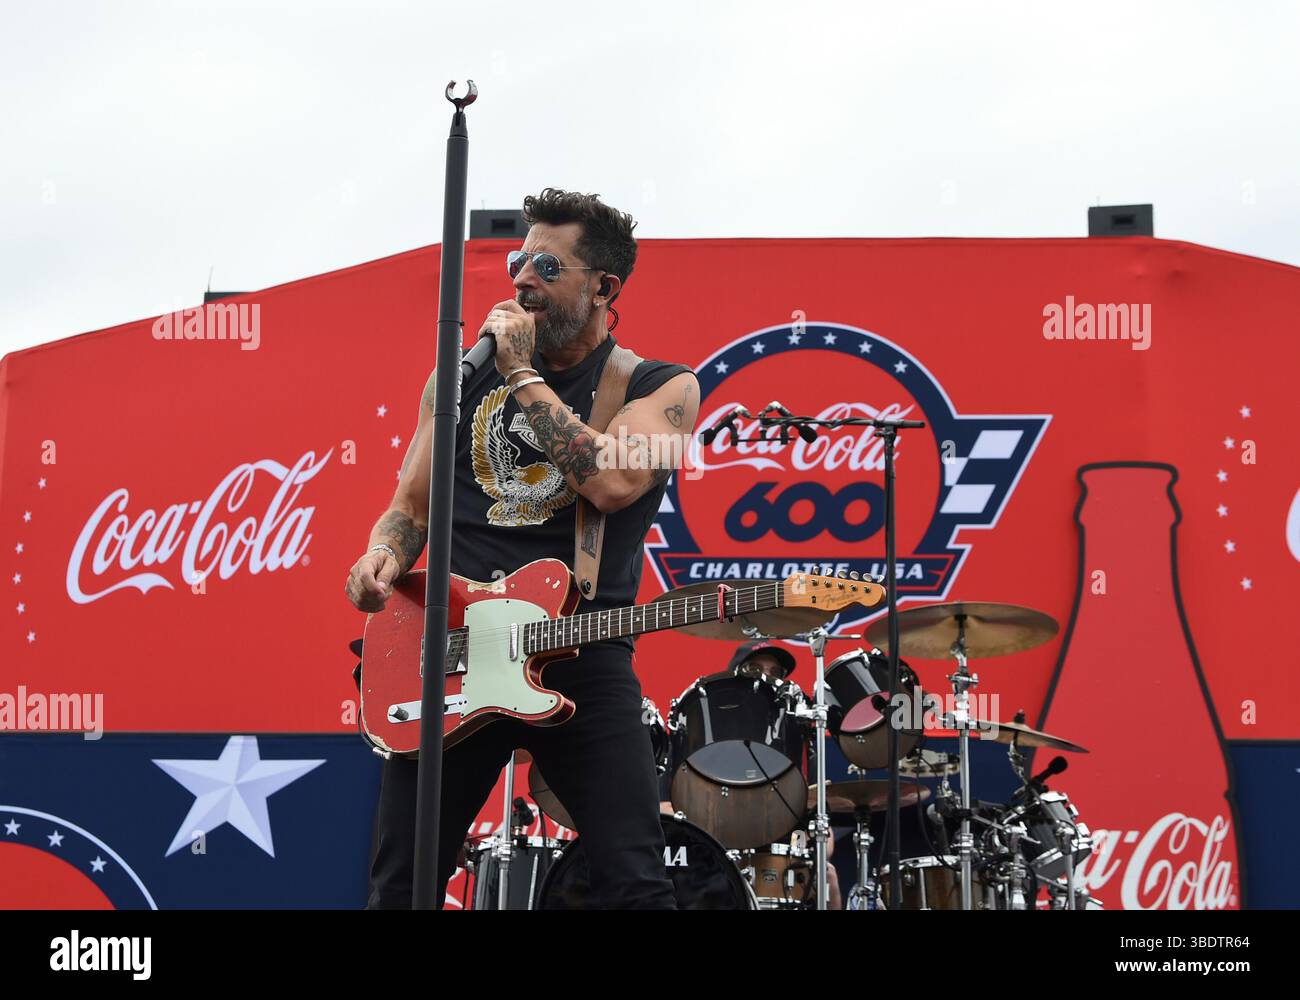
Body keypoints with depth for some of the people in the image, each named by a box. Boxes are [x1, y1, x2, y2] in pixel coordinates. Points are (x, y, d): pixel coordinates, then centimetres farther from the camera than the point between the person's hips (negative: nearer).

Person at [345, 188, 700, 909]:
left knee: (635, 885, -10)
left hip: (583, 652, -3)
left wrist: (522, 373, -10)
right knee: (400, 885, 5)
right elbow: (412, 506, 17)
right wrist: (384, 558, -7)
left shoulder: (659, 387, 3)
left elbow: (613, 482, -17)